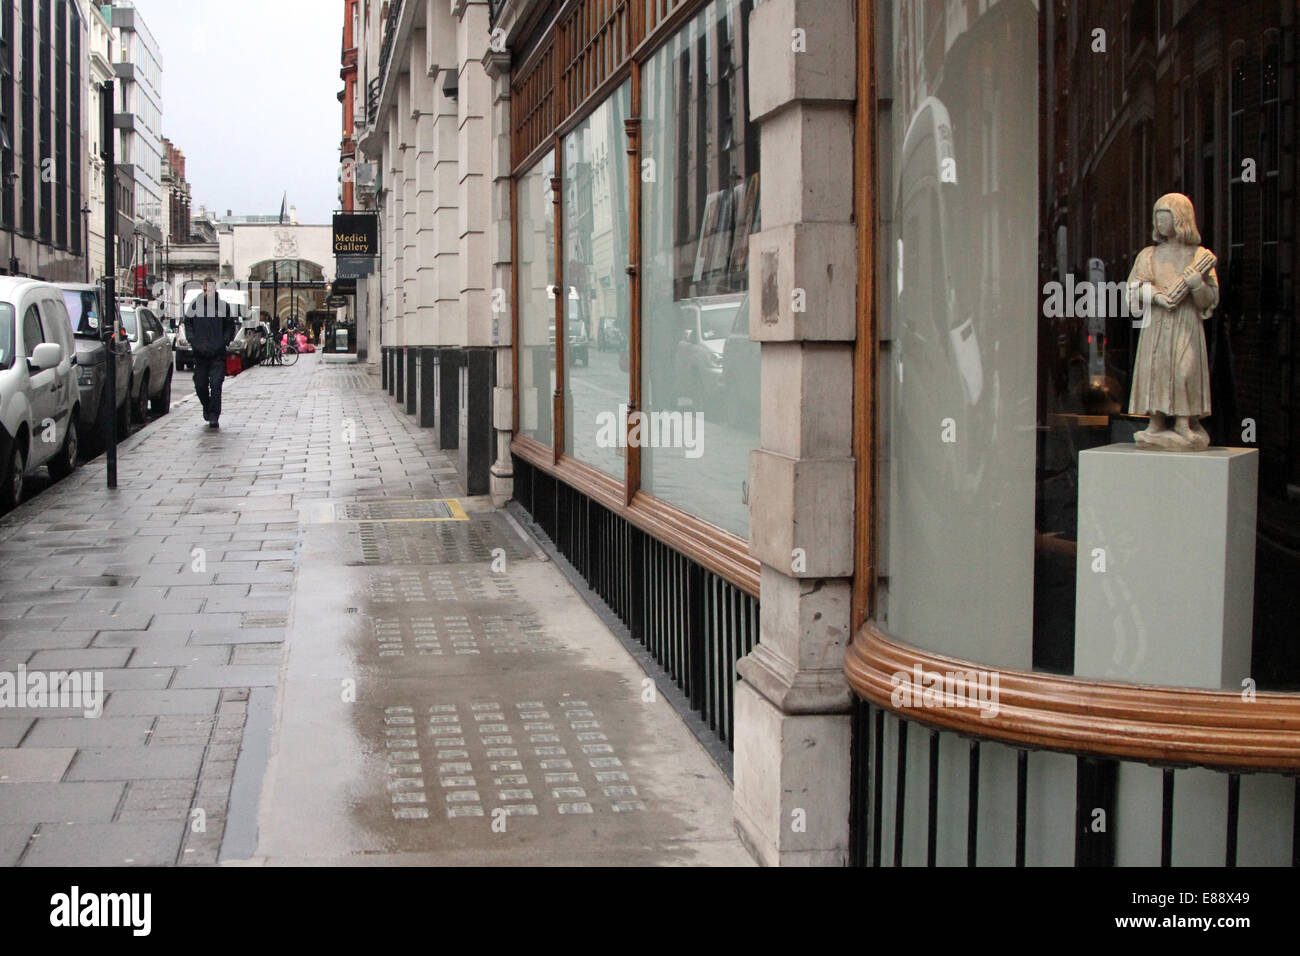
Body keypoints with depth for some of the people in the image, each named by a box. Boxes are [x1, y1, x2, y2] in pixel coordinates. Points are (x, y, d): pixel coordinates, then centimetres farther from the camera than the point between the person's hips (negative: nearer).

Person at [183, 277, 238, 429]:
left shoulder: (223, 306, 3)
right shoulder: (194, 305, 5)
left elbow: (231, 327, 8)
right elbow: (187, 324, 10)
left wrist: (223, 342, -4)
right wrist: (193, 342, -3)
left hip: (218, 354, -2)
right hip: (200, 353, 2)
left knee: (216, 384, -9)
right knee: (200, 384, 8)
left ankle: (214, 415, -6)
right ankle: (207, 407, 33)